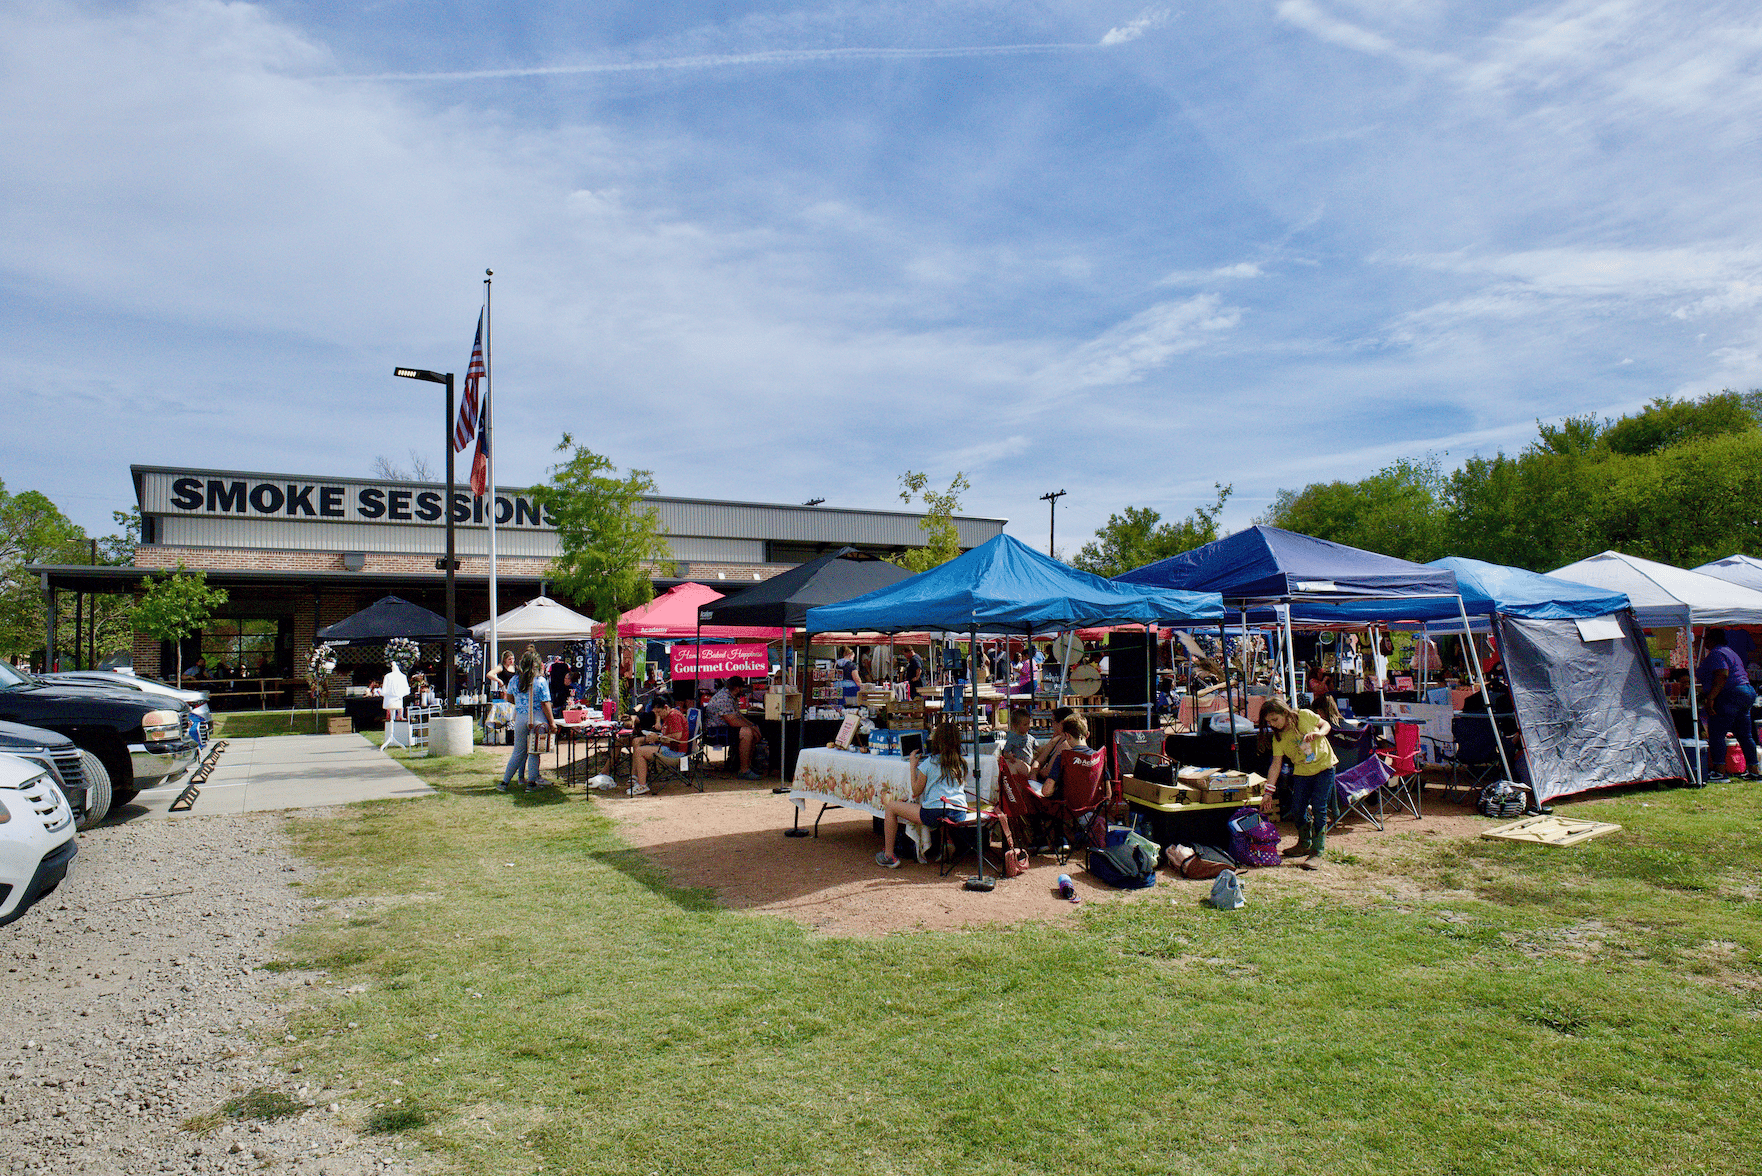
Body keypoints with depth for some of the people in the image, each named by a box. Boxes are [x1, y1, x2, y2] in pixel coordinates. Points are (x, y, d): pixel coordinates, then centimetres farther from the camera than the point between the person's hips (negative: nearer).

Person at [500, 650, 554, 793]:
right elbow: (545, 704, -10)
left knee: (518, 752, 12)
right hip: (538, 719, -3)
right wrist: (552, 723, -5)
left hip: (520, 718, 3)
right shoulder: (541, 681, -10)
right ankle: (531, 783, 10)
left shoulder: (515, 680, 2)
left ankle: (505, 782, 13)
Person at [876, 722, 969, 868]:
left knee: (891, 806, 10)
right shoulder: (962, 763, 10)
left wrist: (913, 765, 14)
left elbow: (916, 791, 4)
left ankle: (888, 856, 11)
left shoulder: (931, 762, -3)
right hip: (960, 815, 6)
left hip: (935, 813, -6)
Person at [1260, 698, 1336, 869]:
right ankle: (1304, 844, 29)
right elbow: (1276, 764, -5)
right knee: (1297, 809, 2)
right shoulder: (1277, 737, -7)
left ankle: (1318, 852, -4)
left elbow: (1325, 724, 3)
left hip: (1324, 766, -4)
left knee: (1318, 808, -12)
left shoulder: (1305, 716, -13)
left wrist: (1318, 733, -21)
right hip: (1302, 772, 4)